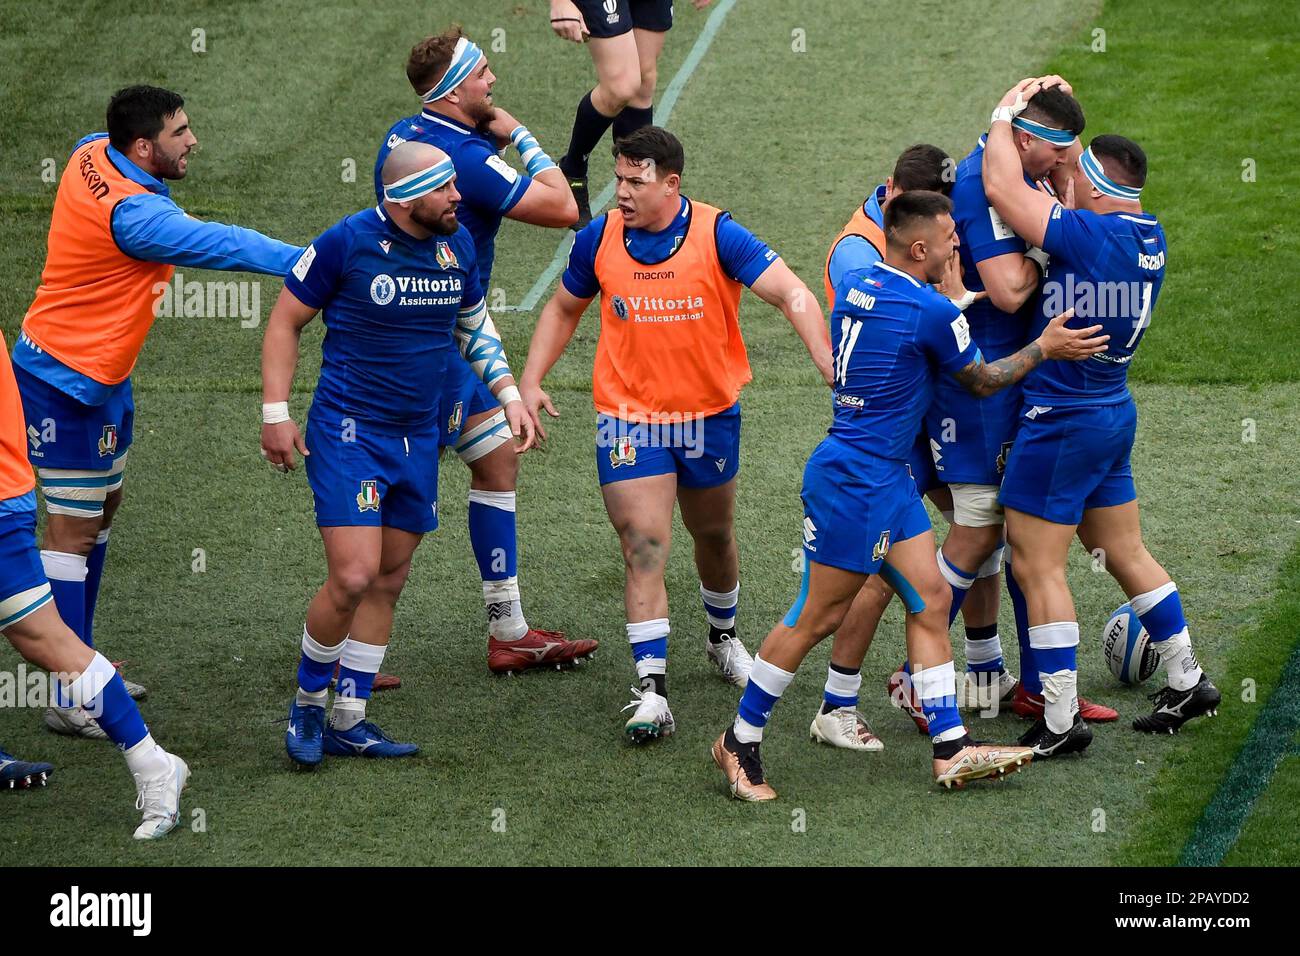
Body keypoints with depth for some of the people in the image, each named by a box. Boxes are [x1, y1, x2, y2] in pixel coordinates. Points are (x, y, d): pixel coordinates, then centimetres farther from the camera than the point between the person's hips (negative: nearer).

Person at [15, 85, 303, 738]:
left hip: (100, 376, 10)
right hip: (68, 383, -10)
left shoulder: (91, 154, -2)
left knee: (102, 506, 18)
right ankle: (69, 702, -3)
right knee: (73, 528, -6)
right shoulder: (133, 214, -28)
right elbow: (222, 246, -27)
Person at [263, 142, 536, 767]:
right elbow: (285, 320, -4)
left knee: (389, 581, 8)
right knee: (353, 576, -15)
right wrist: (275, 415, -8)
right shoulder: (348, 242, -14)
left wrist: (509, 397, 10)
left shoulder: (458, 245, 3)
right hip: (347, 431, -6)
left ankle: (349, 722, 18)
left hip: (418, 435, 6)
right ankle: (307, 704, 7)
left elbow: (473, 324, 20)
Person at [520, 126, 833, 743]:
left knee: (714, 536, 20)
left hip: (709, 414, 0)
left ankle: (723, 635, 48)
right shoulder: (599, 240, -6)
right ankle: (652, 691, -16)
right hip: (629, 418, 0)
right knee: (644, 550, -12)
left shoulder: (717, 236, -15)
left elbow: (792, 294, -20)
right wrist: (530, 380, 2)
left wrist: (829, 365, -34)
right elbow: (564, 308, 12)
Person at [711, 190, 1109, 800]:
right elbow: (982, 381, 0)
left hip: (888, 477, 9)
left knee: (930, 601, 8)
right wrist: (1044, 348, 10)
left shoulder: (855, 285, 6)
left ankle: (952, 750, 8)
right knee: (817, 617, -1)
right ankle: (739, 743, 9)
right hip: (855, 481, -9)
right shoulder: (932, 312, -17)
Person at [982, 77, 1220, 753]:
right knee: (1124, 553, 21)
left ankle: (1060, 722, 1)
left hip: (1061, 419, -9)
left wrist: (1005, 117, -8)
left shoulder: (1087, 235, -23)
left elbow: (1002, 189, -23)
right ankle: (1187, 681, 29)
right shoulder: (1150, 237, 3)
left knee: (1035, 565, -1)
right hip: (1114, 413, 9)